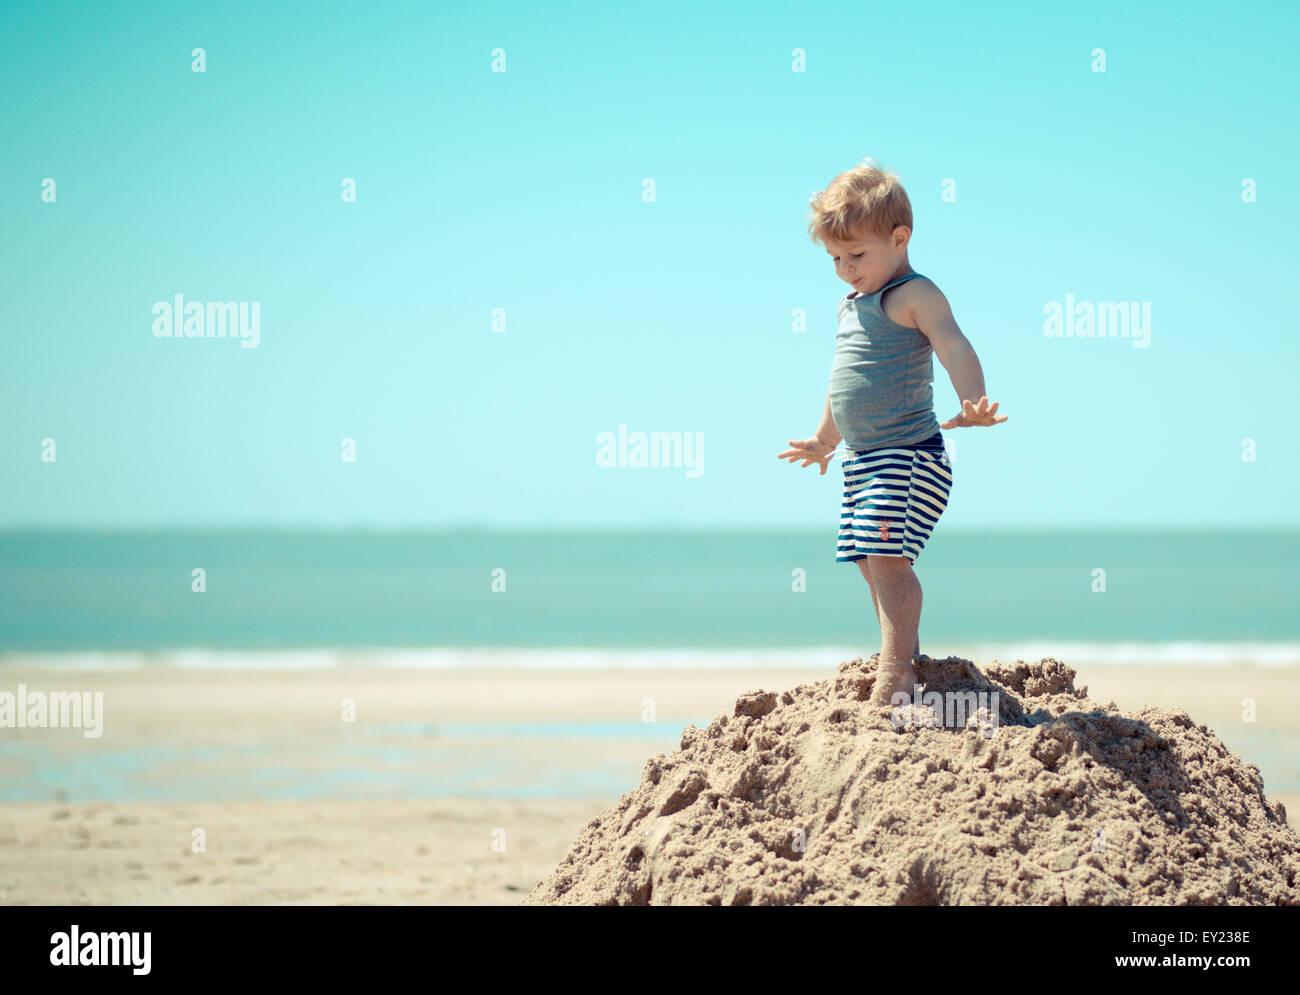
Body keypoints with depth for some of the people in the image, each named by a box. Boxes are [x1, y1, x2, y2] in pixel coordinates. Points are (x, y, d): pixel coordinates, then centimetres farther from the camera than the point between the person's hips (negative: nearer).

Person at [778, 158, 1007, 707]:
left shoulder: (914, 295, -8)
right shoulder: (853, 304, 18)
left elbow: (953, 347, -24)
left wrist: (972, 402, -42)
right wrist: (824, 440, 43)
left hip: (908, 453, -9)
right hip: (863, 458, 9)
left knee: (887, 556, -18)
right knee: (872, 564, 12)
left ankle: (894, 673, -17)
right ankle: (905, 658, 23)